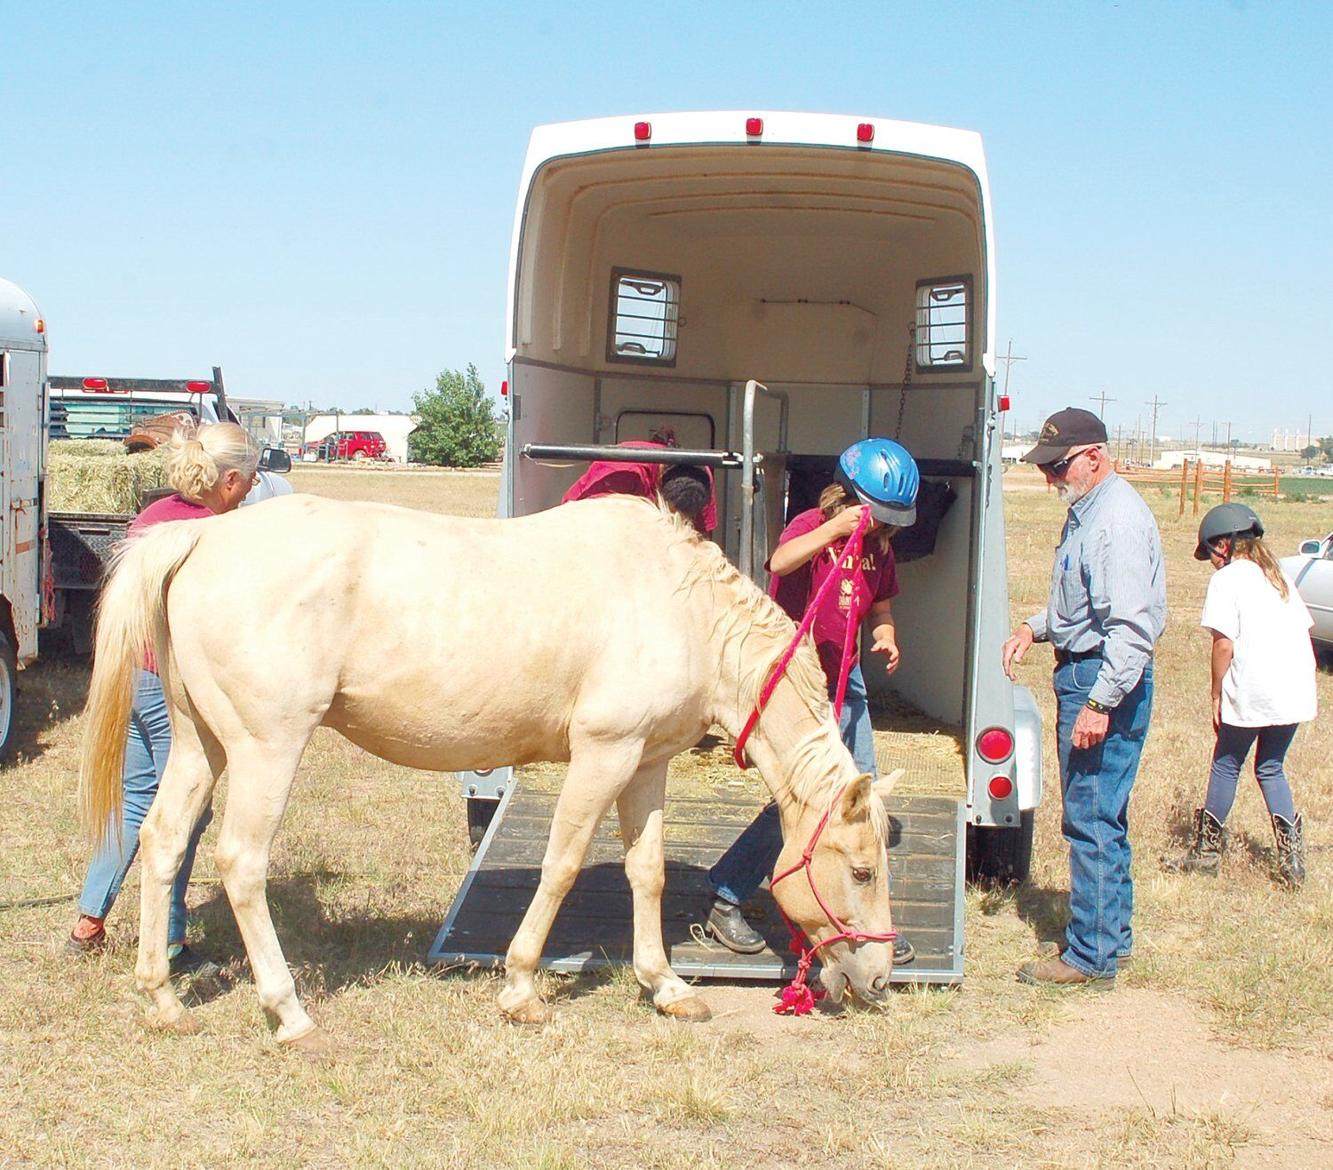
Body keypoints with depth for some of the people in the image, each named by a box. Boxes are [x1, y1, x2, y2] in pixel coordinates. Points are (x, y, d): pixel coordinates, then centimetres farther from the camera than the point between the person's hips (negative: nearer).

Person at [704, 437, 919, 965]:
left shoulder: (878, 546, 7)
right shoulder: (812, 526, -14)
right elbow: (780, 563, -37)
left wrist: (886, 638, -2)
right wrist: (834, 528, -44)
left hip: (846, 682, 7)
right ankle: (725, 902, 5)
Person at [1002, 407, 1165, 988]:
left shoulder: (1118, 520, -20)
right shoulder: (1085, 510, 13)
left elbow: (1132, 627, -26)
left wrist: (1100, 704, -27)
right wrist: (1035, 628, 11)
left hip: (1105, 679, -11)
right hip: (1082, 674, 11)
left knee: (1091, 819, -5)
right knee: (1101, 818, 17)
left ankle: (1092, 956, 2)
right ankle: (1113, 935, 28)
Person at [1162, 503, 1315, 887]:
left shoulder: (1228, 579, -5)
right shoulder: (1280, 577, 16)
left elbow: (1224, 643, -11)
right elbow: (1304, 630, 15)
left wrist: (1217, 695, -3)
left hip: (1251, 693, -6)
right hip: (1296, 692, 6)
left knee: (1226, 766, 9)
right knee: (1270, 767, 16)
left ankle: (1208, 850, 18)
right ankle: (1290, 853, 7)